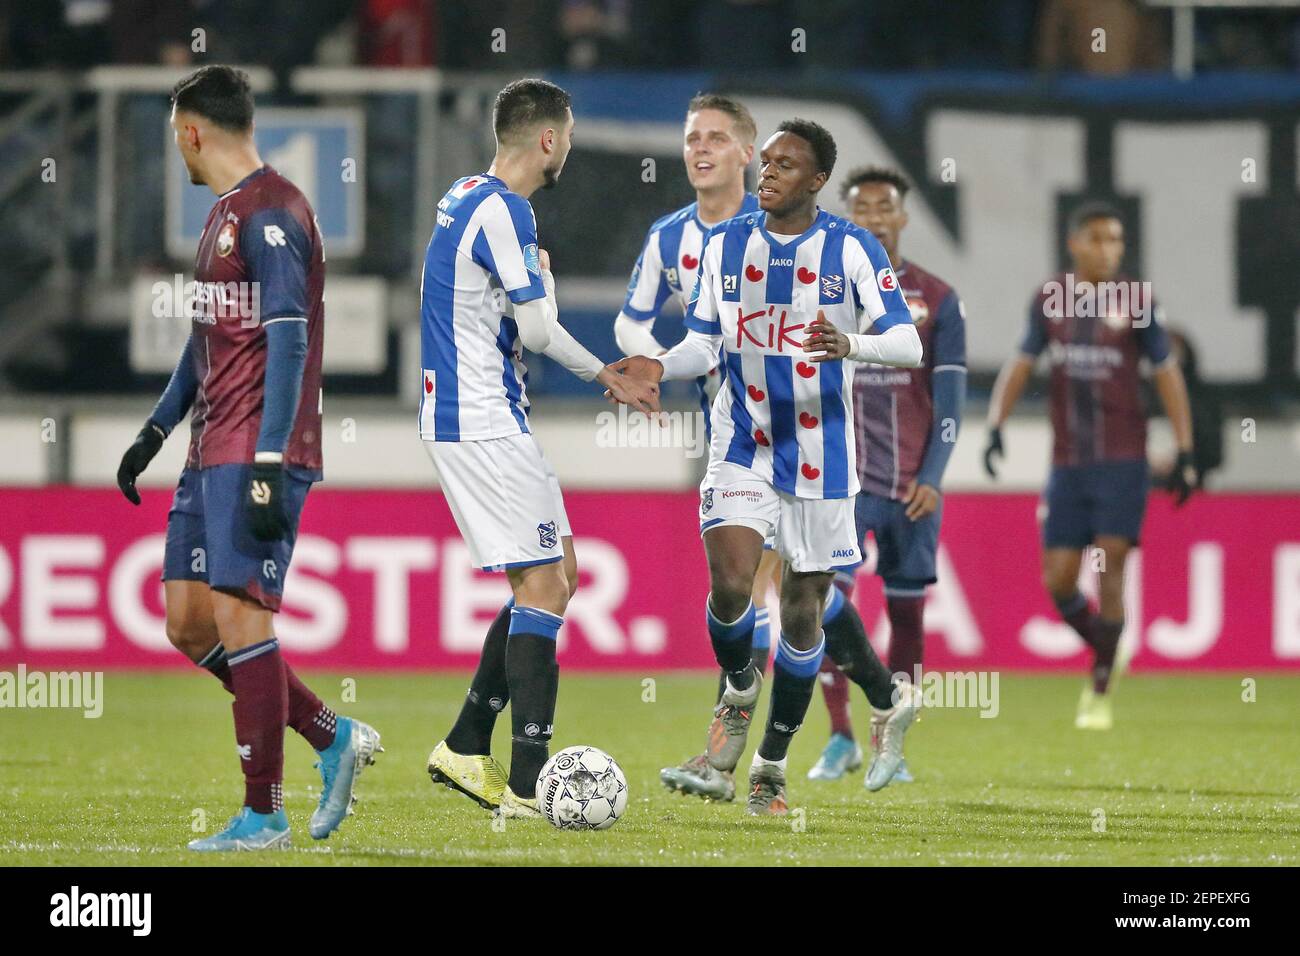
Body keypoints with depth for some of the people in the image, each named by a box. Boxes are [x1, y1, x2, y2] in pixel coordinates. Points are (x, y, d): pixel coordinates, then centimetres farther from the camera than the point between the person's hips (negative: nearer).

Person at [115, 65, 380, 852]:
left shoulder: (271, 213, -13)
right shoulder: (226, 213, 18)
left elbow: (288, 343, -19)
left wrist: (268, 465, -24)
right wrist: (157, 431, 29)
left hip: (257, 456, -10)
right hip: (213, 454, 10)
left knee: (240, 617, -11)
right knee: (188, 622, 8)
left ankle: (264, 816, -7)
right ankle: (337, 739, 15)